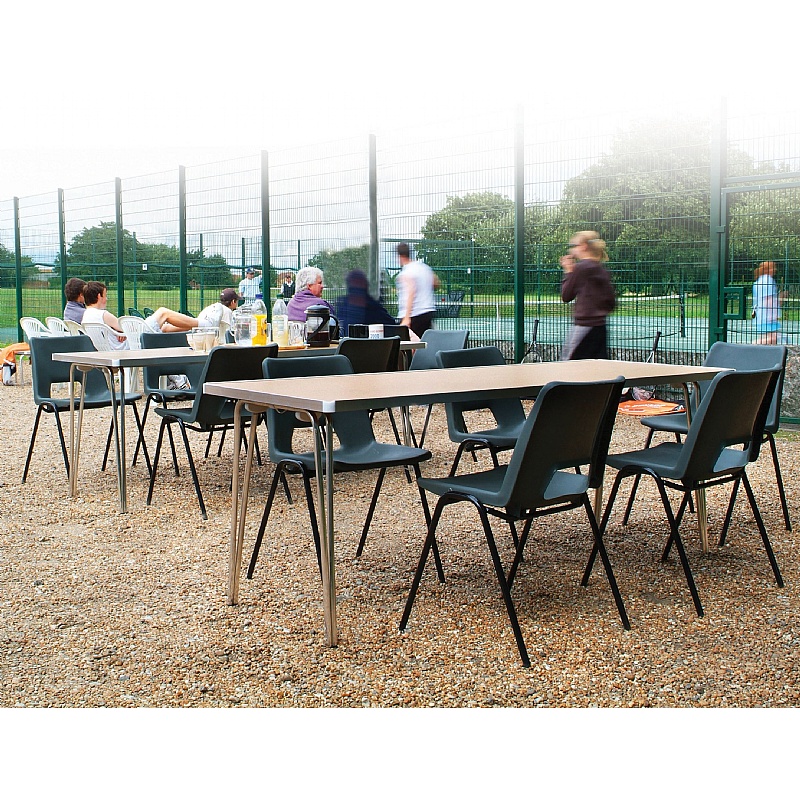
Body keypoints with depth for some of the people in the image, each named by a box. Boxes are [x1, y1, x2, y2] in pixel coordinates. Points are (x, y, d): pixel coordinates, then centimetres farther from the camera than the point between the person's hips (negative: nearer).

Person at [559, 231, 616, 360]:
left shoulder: (580, 267, -10)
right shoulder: (603, 270, 12)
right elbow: (611, 304, 13)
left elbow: (566, 296, -1)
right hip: (600, 327, 8)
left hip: (583, 326, -8)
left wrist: (568, 272, 6)